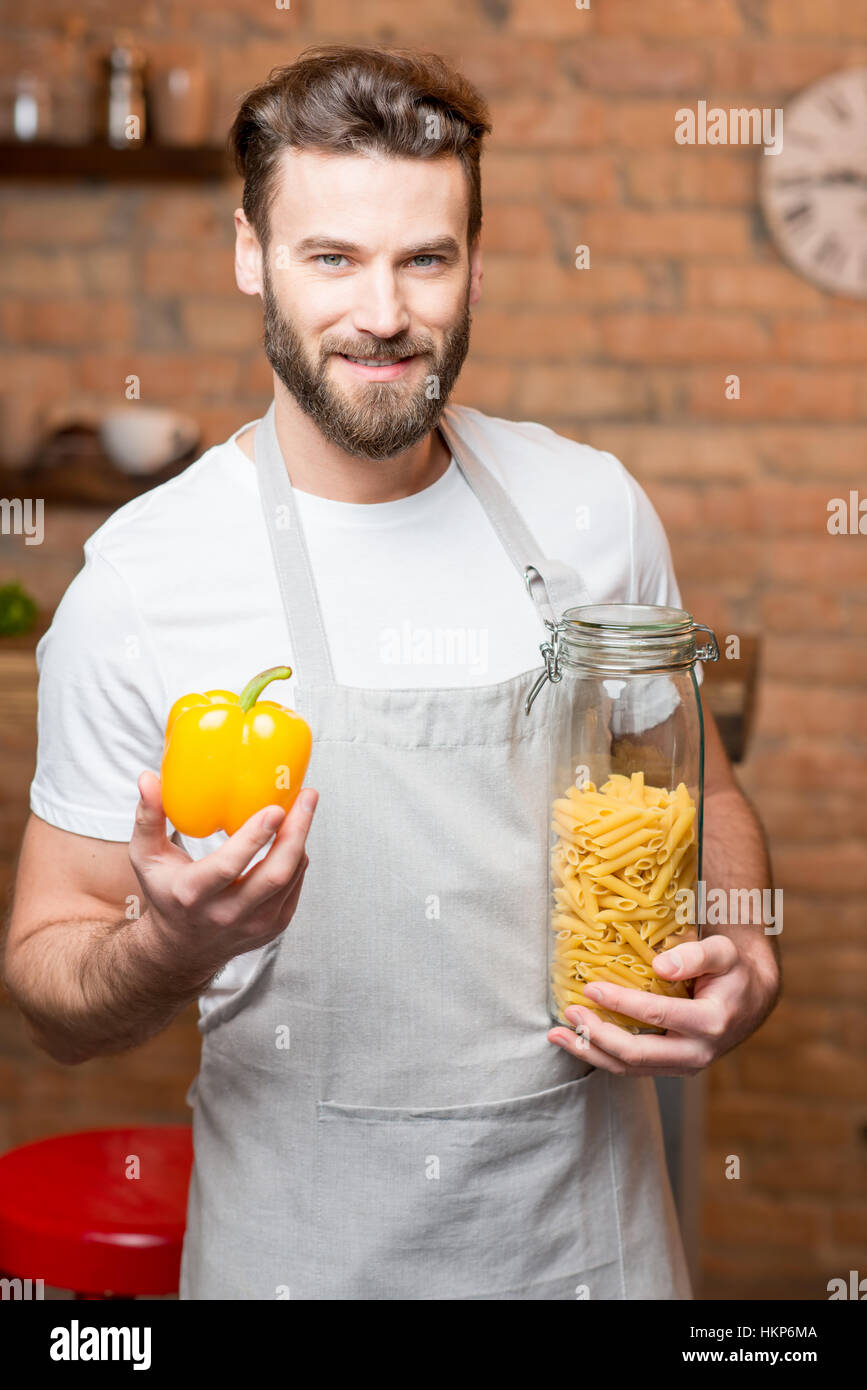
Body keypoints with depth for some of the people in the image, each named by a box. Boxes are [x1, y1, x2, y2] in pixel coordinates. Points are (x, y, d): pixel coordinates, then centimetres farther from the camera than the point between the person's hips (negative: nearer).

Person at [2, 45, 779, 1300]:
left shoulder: (593, 506, -2)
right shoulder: (139, 578, -13)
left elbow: (701, 796, 11)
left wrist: (745, 966, -9)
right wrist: (171, 944, -28)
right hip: (310, 1247, -3)